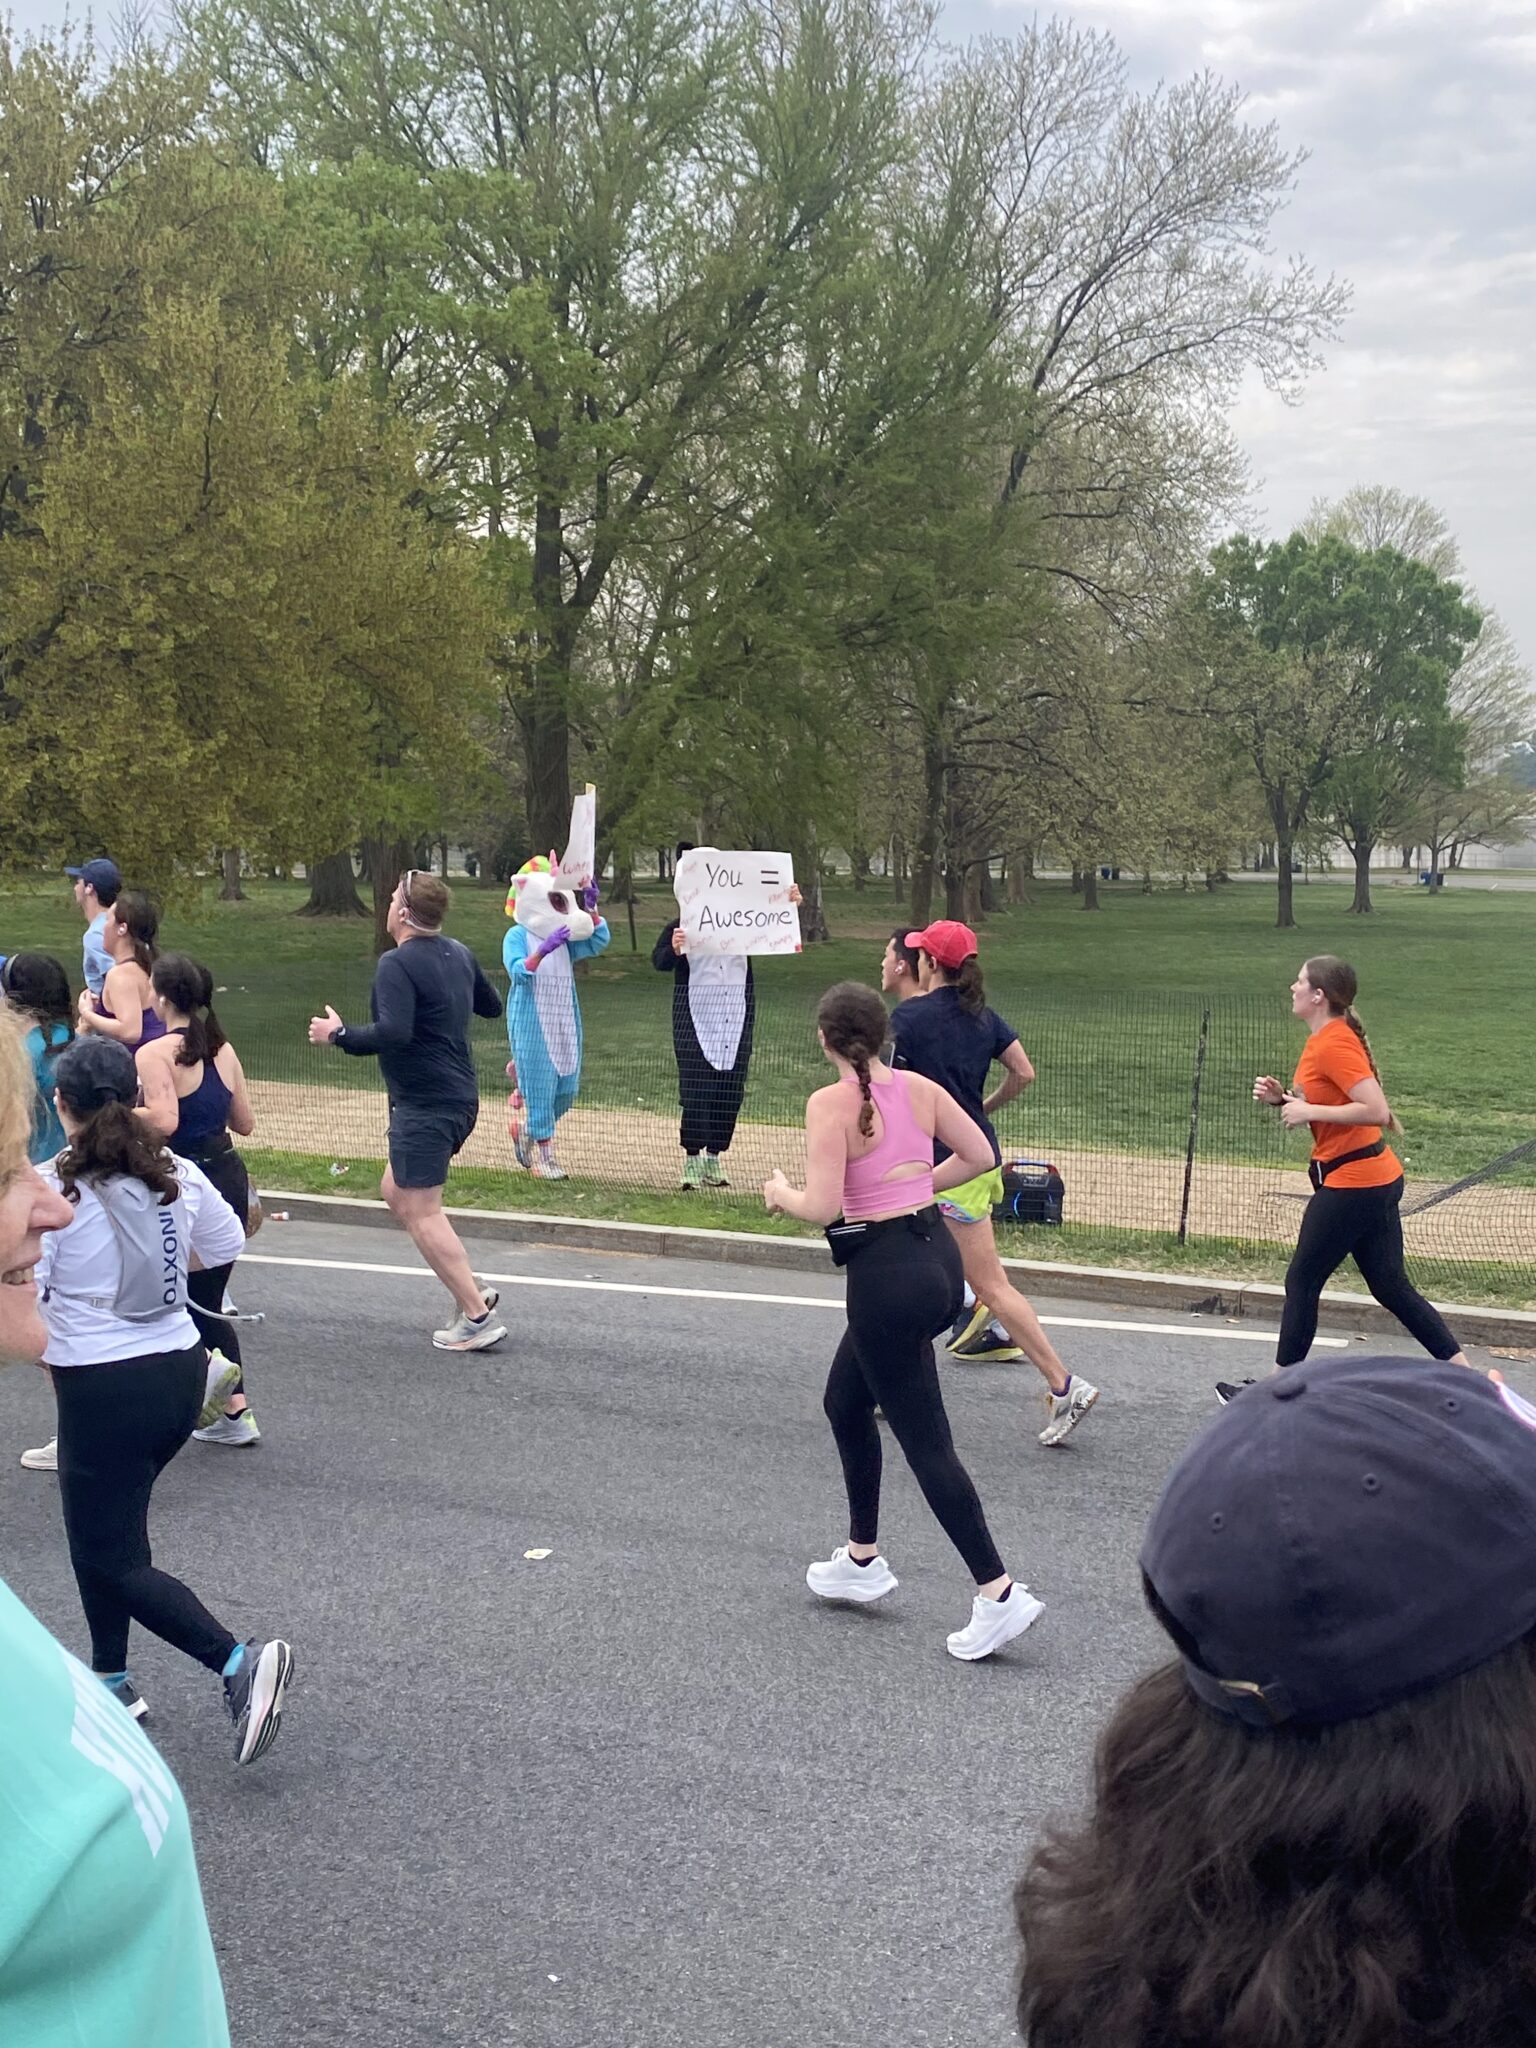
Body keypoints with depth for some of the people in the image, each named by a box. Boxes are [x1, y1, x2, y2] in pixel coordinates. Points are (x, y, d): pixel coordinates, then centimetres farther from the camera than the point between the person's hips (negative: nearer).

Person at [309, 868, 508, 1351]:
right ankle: (473, 1289, 16)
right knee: (396, 1192, 20)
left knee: (421, 1212, -4)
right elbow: (492, 1006, 24)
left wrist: (338, 1035, -15)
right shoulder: (460, 954, 9)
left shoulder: (397, 965, -17)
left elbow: (393, 1034, -30)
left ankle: (478, 1319, -6)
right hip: (460, 1098, 9)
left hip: (424, 1106, -9)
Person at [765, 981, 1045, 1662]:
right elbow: (979, 1156, 10)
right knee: (844, 1402, 25)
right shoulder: (919, 1087, 4)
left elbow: (823, 1206, -21)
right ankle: (862, 1560, 35)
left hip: (885, 1274, -8)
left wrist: (781, 1193, -1)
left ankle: (998, 1593, 0)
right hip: (938, 1255, 8)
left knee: (925, 1441, 0)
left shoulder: (830, 1103, -16)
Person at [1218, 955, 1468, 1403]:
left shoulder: (1333, 1044, -18)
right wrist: (1281, 1098, 4)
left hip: (1350, 1183, -10)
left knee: (1302, 1282, 2)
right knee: (1392, 1287, 12)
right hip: (1377, 1180, 10)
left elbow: (1377, 1111, -26)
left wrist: (1308, 1111, -21)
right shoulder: (1323, 1039, 12)